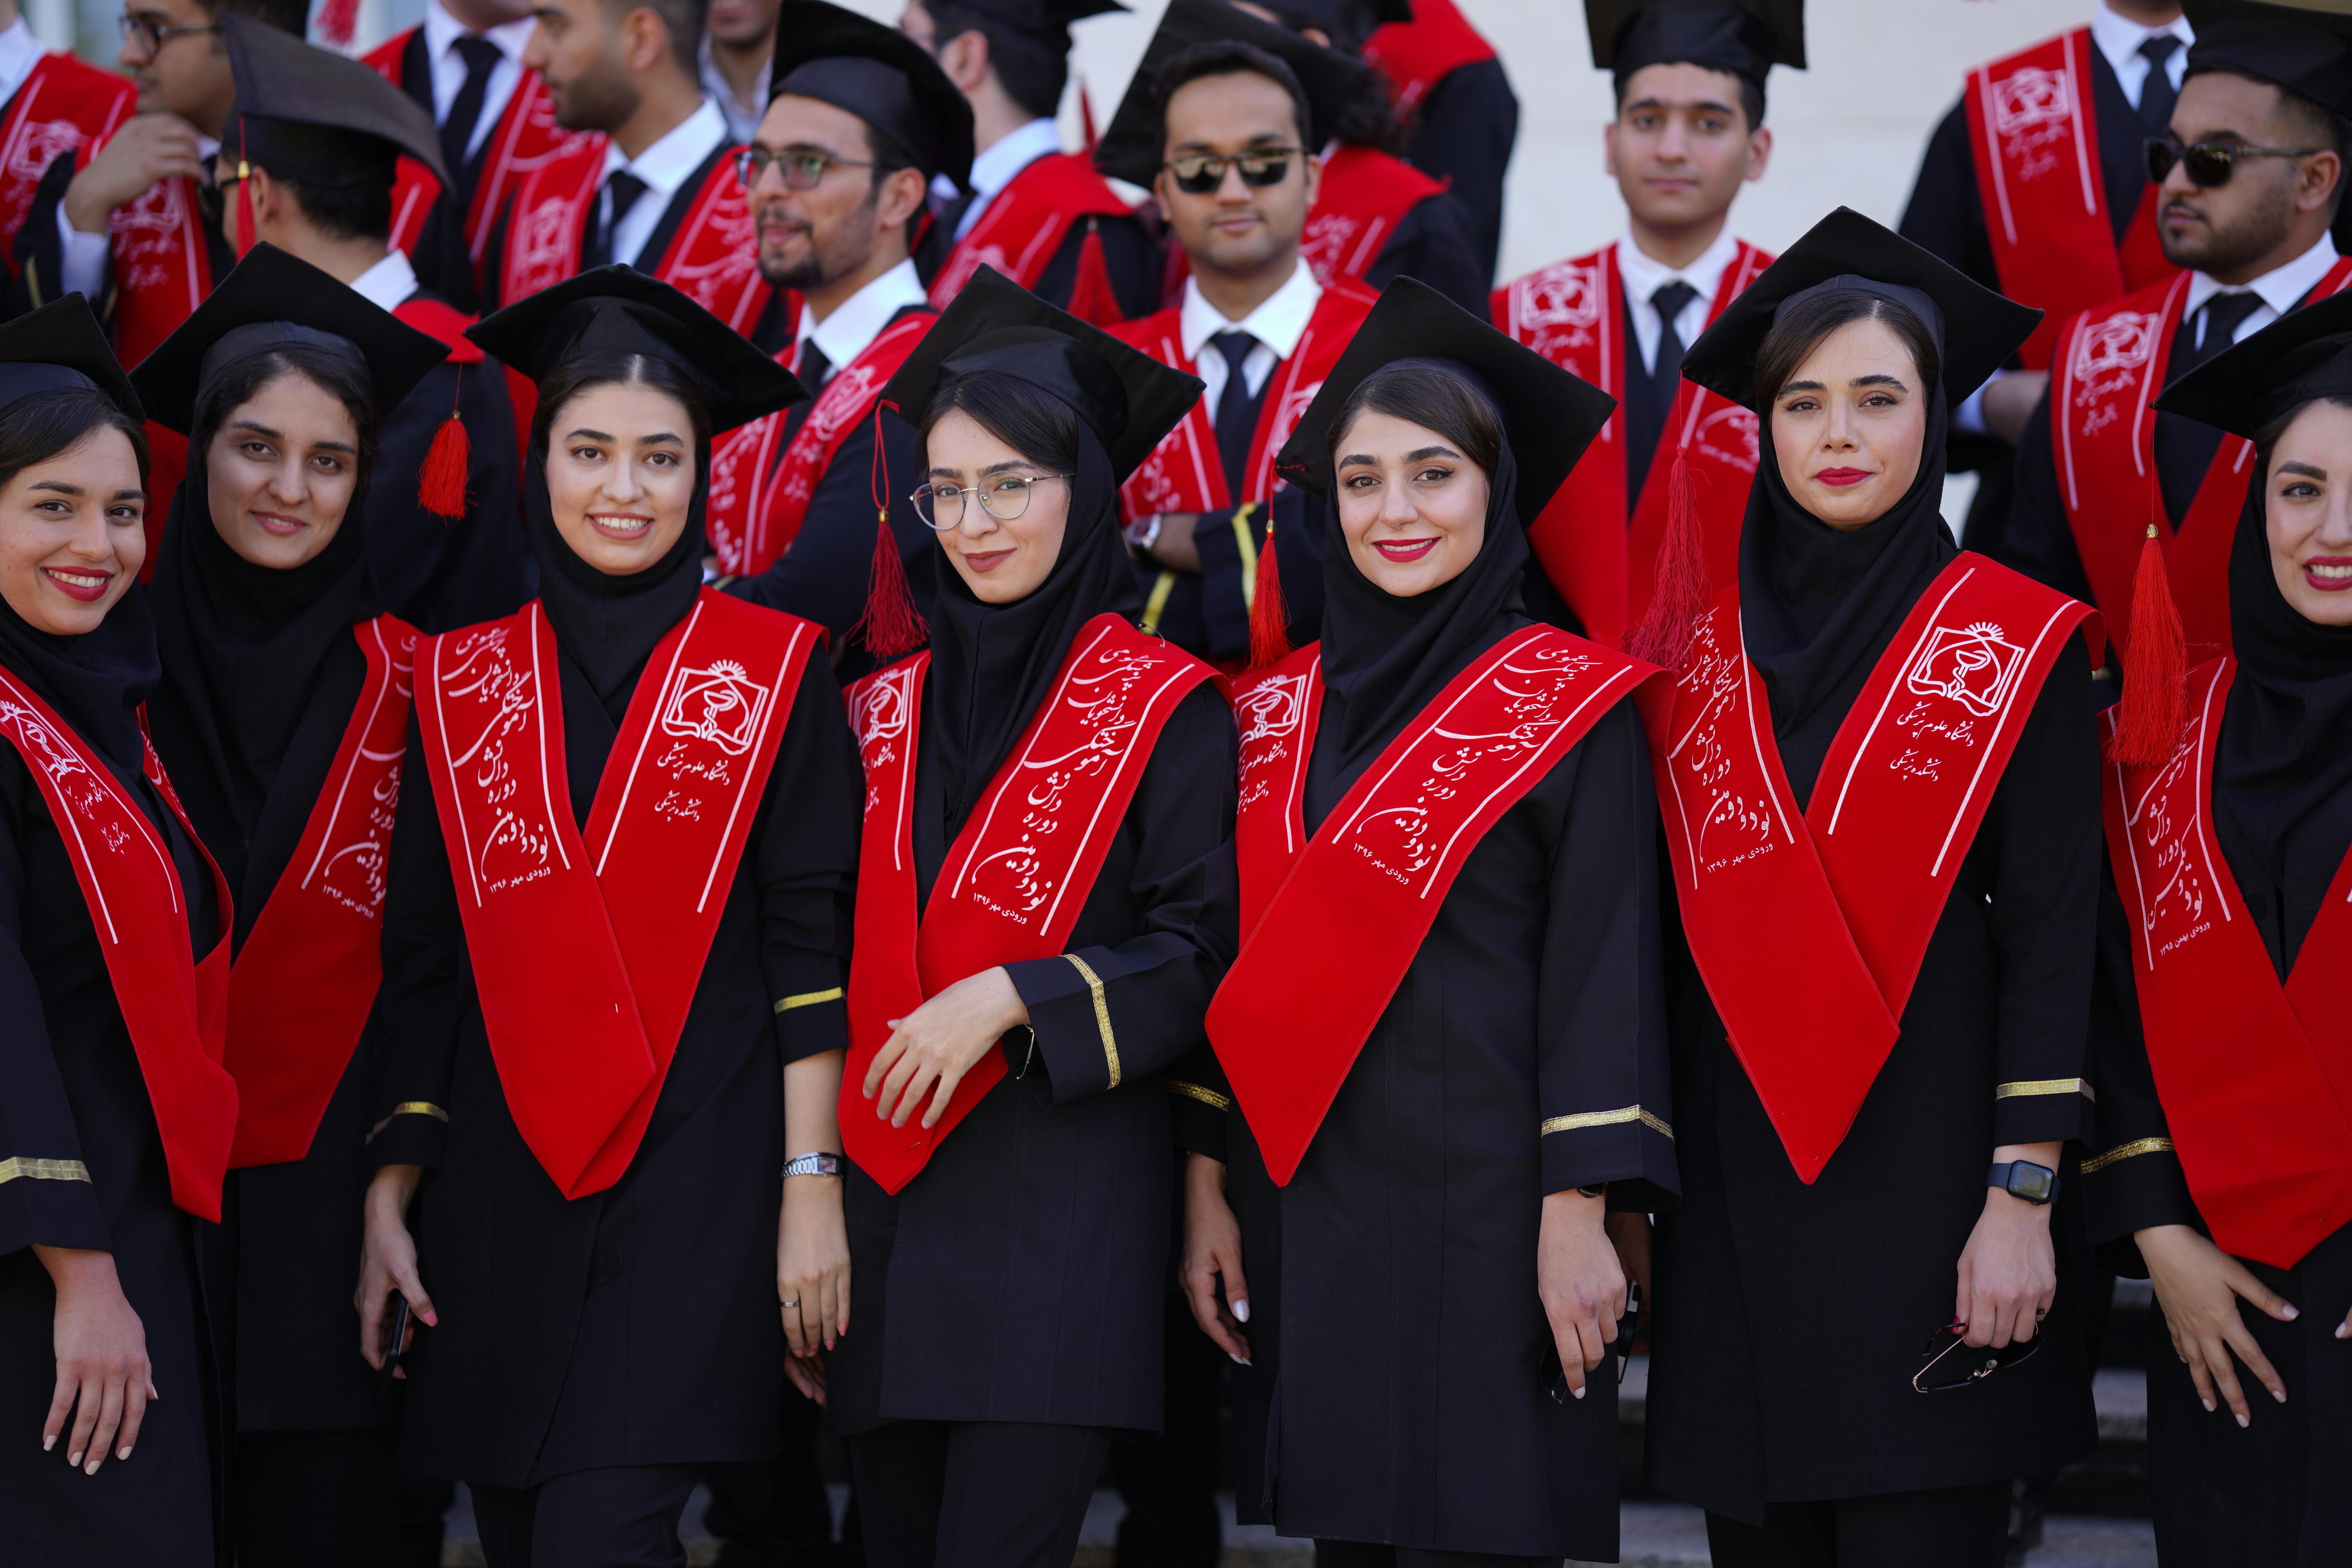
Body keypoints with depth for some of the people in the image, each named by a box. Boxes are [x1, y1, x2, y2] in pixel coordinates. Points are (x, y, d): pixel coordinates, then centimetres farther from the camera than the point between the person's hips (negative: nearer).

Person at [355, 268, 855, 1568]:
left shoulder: (775, 671, 1)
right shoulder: (462, 679, 9)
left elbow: (810, 946, -2)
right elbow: (424, 962, 11)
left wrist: (811, 1188, -8)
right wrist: (390, 1192, 5)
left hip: (698, 1170, -3)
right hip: (502, 1188, 4)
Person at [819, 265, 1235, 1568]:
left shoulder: (1164, 710, 0)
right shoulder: (886, 710, 14)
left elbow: (1198, 948, -6)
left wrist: (1009, 996, -16)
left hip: (1062, 1205, -5)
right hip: (884, 1202, 5)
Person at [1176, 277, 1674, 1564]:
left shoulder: (1571, 706, -3)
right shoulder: (1280, 709, 11)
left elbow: (1601, 970, -8)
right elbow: (1235, 963, 13)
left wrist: (1580, 1213, -14)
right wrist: (1208, 1187, 8)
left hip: (1485, 1205, -5)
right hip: (1306, 1204, 5)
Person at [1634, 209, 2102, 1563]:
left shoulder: (2016, 645, -1)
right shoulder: (1704, 654, 10)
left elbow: (2052, 937, -5)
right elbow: (1680, 932, 12)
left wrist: (2023, 1197, -12)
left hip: (1927, 1158, -4)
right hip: (1736, 1175, 4)